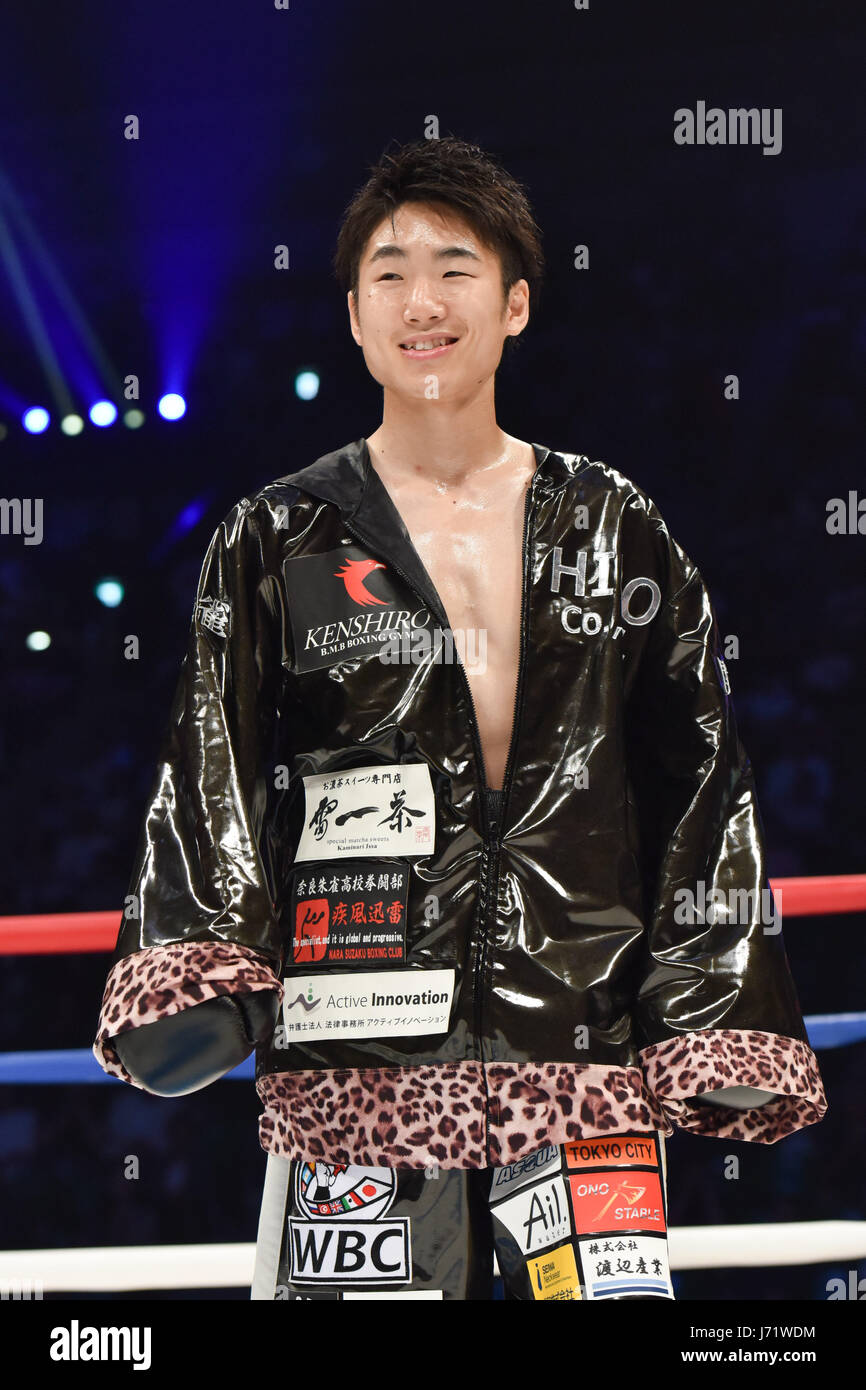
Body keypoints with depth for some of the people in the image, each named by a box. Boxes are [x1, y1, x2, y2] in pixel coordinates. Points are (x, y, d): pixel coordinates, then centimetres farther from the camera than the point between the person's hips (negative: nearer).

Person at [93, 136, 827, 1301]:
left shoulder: (617, 534, 11)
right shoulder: (279, 545, 7)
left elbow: (704, 798, 11)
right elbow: (207, 787, 3)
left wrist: (726, 1031, 6)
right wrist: (190, 979, -13)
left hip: (586, 1066, 1)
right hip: (357, 1070, -1)